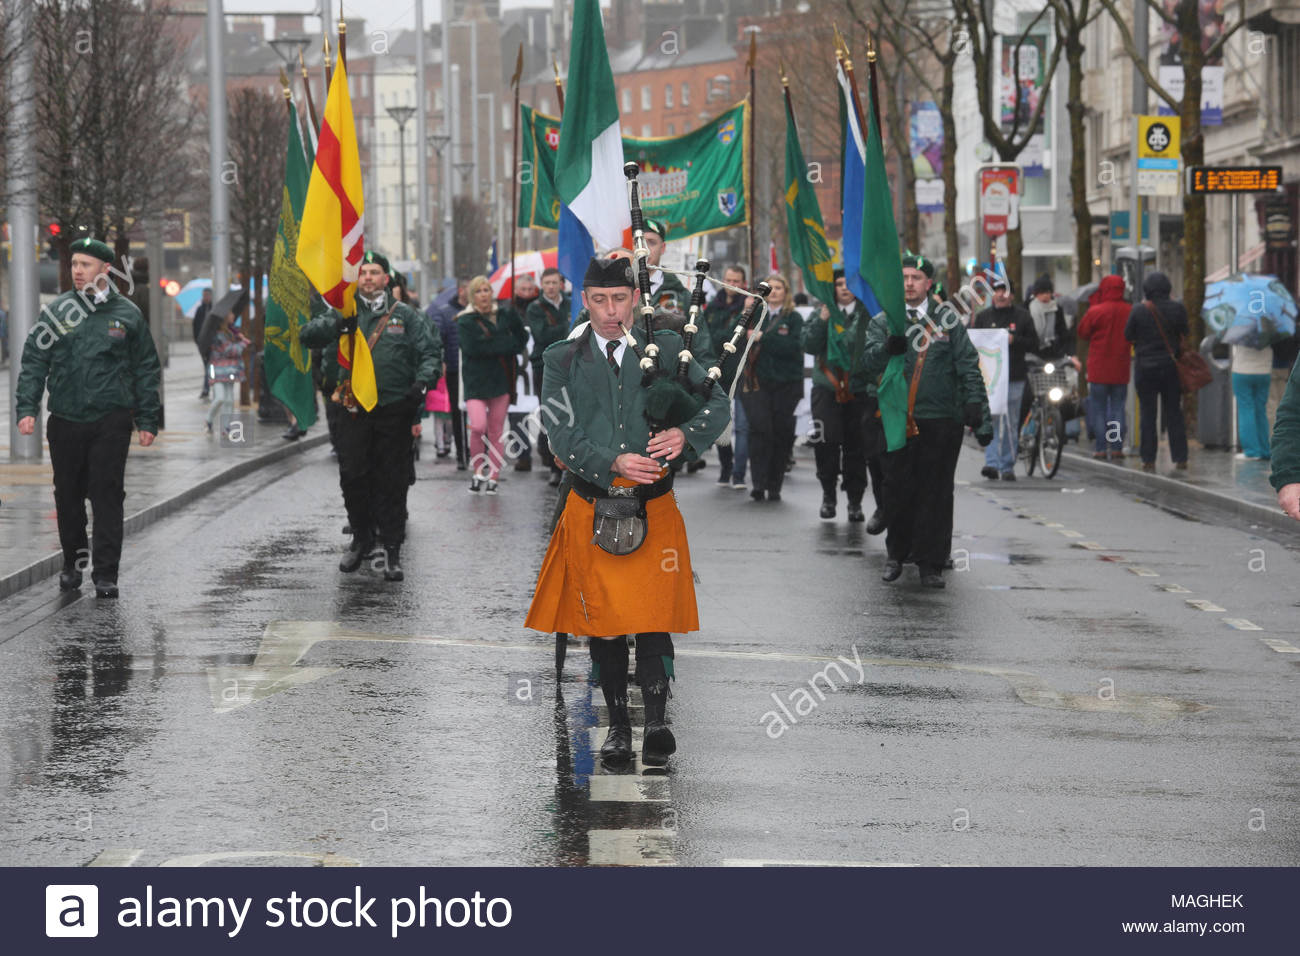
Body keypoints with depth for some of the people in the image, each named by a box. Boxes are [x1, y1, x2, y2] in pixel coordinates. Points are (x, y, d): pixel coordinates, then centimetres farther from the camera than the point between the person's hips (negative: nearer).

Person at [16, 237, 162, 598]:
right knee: (68, 495, 9)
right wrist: (27, 409, -6)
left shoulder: (127, 314, 5)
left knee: (108, 496, -5)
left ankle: (106, 574, -2)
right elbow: (33, 362, 6)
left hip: (111, 422, -2)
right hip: (65, 420, 2)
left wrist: (147, 421, 3)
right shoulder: (56, 312, 6)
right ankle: (73, 562, 26)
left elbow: (146, 371, 8)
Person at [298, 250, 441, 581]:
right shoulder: (345, 313, 7)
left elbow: (431, 350, 3)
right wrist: (336, 325, -25)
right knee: (352, 476, 1)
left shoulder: (405, 315, 6)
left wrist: (423, 380, -15)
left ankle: (392, 549, 6)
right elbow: (308, 335, -5)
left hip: (394, 412, -1)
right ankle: (361, 538, 22)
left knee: (392, 480, 0)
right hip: (354, 410, 1)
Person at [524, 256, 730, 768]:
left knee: (653, 618, -8)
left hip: (653, 510, -1)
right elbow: (562, 437, -5)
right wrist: (614, 463, -22)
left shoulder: (667, 348, 6)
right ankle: (618, 726, 16)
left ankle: (657, 723, -5)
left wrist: (684, 433, -21)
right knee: (603, 621, 6)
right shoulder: (563, 360, 4)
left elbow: (716, 403, 0)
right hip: (591, 510, 1)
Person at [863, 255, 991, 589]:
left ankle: (931, 563, 6)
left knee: (936, 492, -1)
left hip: (942, 420, 0)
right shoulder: (883, 323, 10)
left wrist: (978, 414, -4)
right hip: (899, 420, 0)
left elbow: (969, 369, 6)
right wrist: (888, 347, -27)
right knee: (898, 489, 3)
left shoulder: (948, 322, 9)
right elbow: (870, 362, -5)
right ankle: (897, 554, 22)